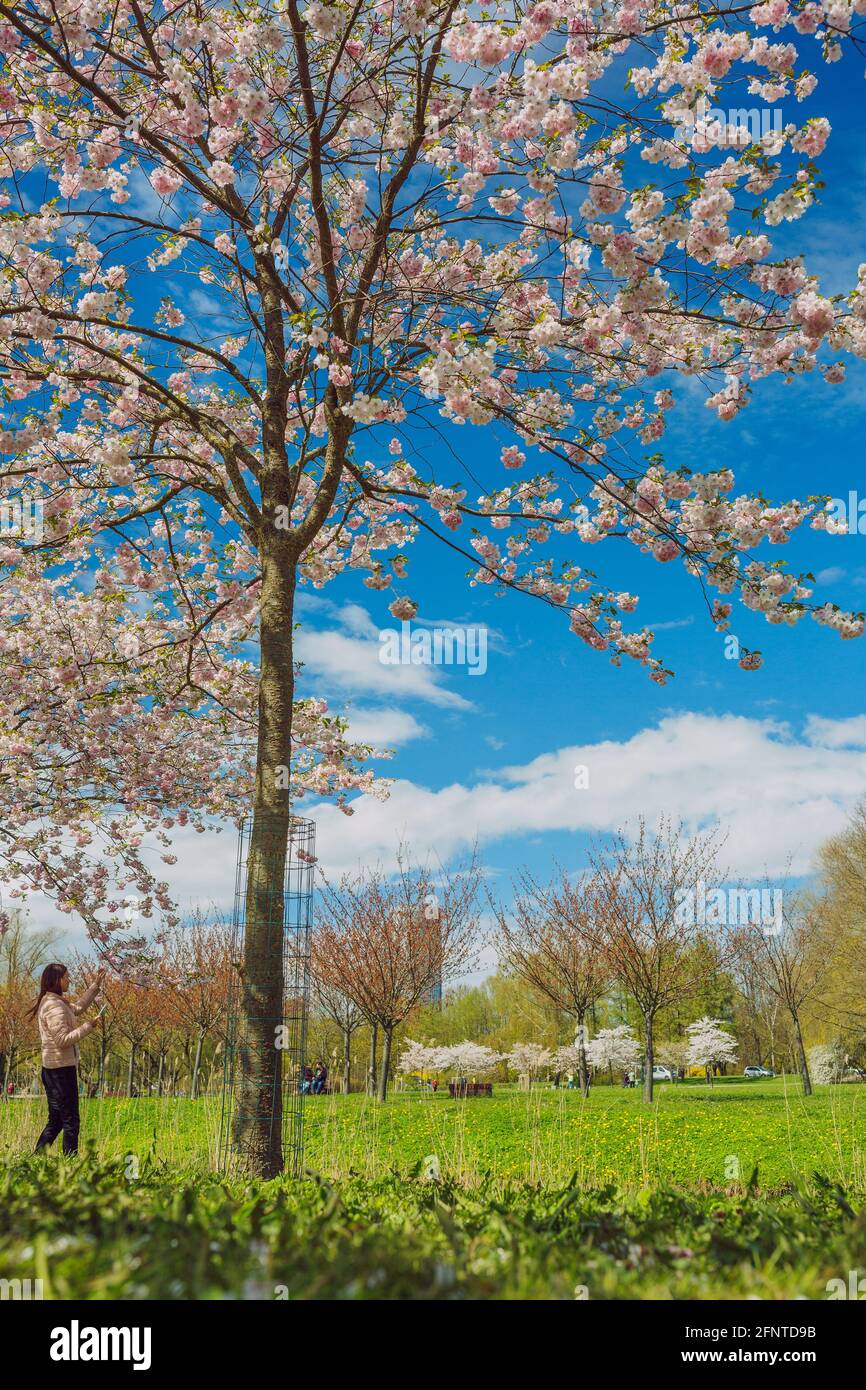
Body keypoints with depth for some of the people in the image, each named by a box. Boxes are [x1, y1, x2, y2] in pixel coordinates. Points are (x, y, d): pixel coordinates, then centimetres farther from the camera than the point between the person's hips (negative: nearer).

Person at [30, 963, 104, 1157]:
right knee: (71, 1120, -4)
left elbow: (77, 1008, 27)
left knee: (55, 1120, 16)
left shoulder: (50, 1002, 12)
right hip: (62, 1068, -10)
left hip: (52, 1068, 10)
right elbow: (63, 1040, -23)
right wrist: (87, 1027, -14)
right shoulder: (55, 1006, -18)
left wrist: (96, 984, 26)